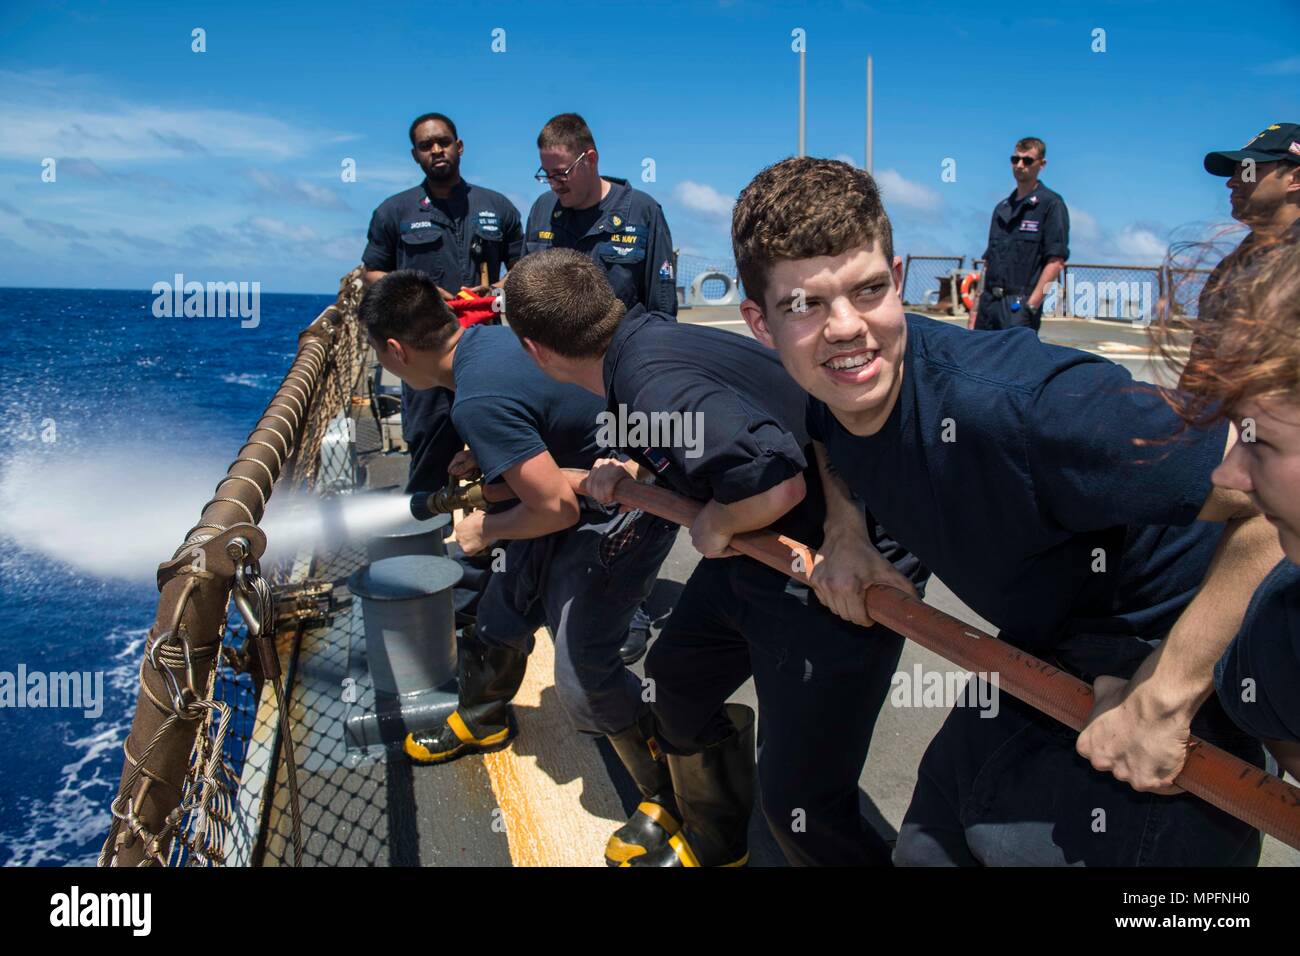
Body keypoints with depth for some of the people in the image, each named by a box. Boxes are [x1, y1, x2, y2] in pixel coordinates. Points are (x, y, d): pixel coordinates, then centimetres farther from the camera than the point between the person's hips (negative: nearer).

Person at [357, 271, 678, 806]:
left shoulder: (478, 402, -29)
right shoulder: (493, 336, 0)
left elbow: (557, 508, -25)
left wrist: (486, 530, -7)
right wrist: (487, 455, 9)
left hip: (624, 517, -10)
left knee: (581, 675, -8)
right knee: (503, 608, 19)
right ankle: (480, 721, 45)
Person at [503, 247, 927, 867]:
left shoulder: (652, 386, -29)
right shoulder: (650, 336, 1)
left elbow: (777, 484, -37)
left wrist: (715, 525, -17)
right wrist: (630, 474, 2)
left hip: (833, 572, -11)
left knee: (796, 800, -5)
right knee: (676, 679, 24)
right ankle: (710, 844, 48)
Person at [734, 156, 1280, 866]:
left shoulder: (1016, 405, -36)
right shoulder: (826, 399, -13)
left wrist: (1162, 699, -28)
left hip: (1177, 665, -6)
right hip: (1047, 650, 6)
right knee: (928, 846, 13)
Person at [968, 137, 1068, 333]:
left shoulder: (1051, 204, -1)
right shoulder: (1002, 208, 20)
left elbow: (1056, 262, -9)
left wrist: (1031, 305, -17)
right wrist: (976, 309, 14)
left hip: (1019, 303, -6)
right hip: (989, 301, 6)